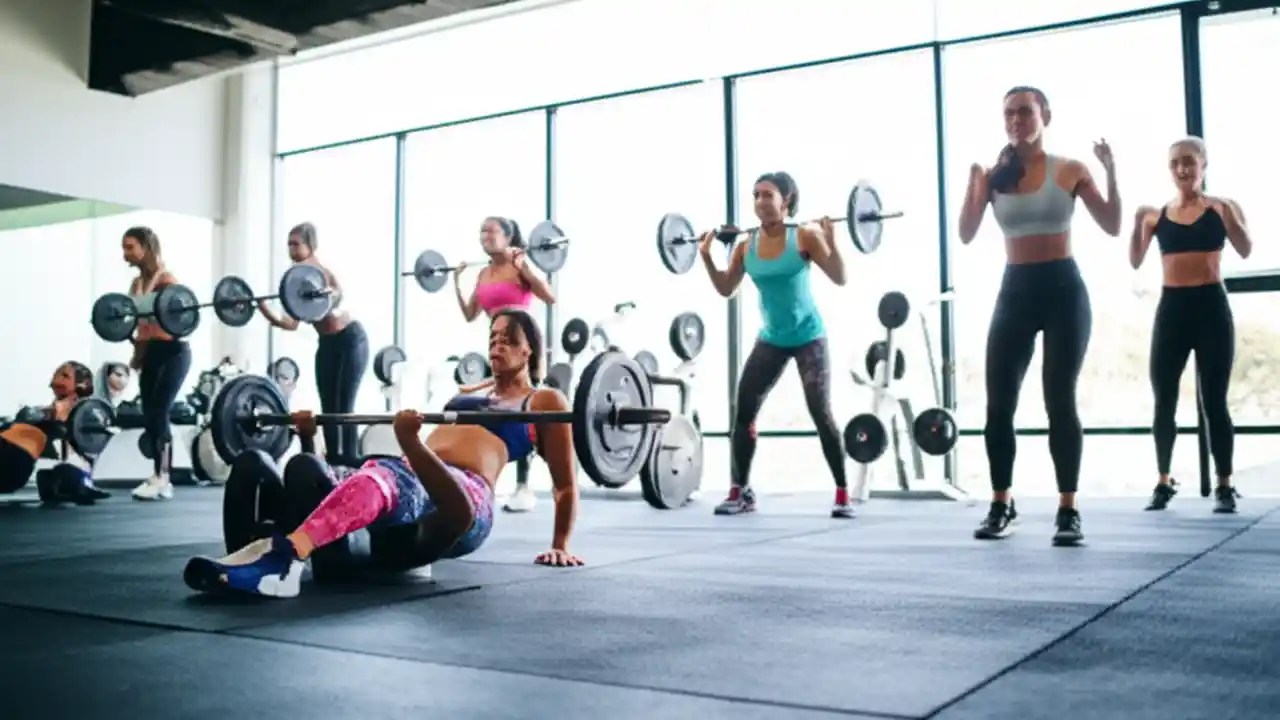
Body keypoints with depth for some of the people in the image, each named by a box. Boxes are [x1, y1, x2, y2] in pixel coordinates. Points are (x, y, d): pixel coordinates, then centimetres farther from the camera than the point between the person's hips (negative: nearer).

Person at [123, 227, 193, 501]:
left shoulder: (166, 280, -11)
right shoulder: (136, 284, 11)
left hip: (172, 352, -8)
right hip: (149, 353, 8)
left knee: (158, 414, -12)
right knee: (150, 417, 6)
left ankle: (160, 478, -8)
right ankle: (162, 479, 11)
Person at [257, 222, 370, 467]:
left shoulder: (326, 273, -19)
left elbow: (335, 310, -31)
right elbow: (290, 324, -1)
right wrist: (262, 306, -12)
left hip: (351, 340, -7)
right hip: (327, 343, 7)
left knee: (344, 407, -10)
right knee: (328, 407, 7)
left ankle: (350, 463, -7)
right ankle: (333, 460, 13)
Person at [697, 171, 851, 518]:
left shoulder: (805, 236, -13)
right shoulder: (746, 246, -1)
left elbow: (840, 278, -16)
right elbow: (726, 289, 9)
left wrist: (831, 239, -28)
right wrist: (706, 255, -1)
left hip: (808, 337, -4)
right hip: (771, 339, 4)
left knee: (821, 414, -7)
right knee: (743, 412, 0)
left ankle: (843, 494, 4)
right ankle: (740, 492, 13)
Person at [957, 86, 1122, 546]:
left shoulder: (1071, 171, 1)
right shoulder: (993, 176, 6)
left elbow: (1112, 227, -3)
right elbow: (966, 235, -2)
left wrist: (1111, 172, -13)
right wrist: (974, 181, -12)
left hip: (1063, 289, -3)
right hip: (1015, 291, 3)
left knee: (1060, 401, -5)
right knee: (999, 402, 0)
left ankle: (1068, 510, 1)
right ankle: (1001, 506, 11)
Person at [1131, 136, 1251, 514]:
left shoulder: (1222, 207, 2)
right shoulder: (1157, 215, 8)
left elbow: (1245, 250, -12)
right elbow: (1135, 262, 0)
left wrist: (1229, 216, -28)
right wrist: (1138, 225, -15)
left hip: (1212, 307, -2)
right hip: (1171, 309, 3)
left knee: (1214, 401, -1)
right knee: (1163, 402, 4)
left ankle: (1224, 487, 6)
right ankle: (1163, 483, 14)